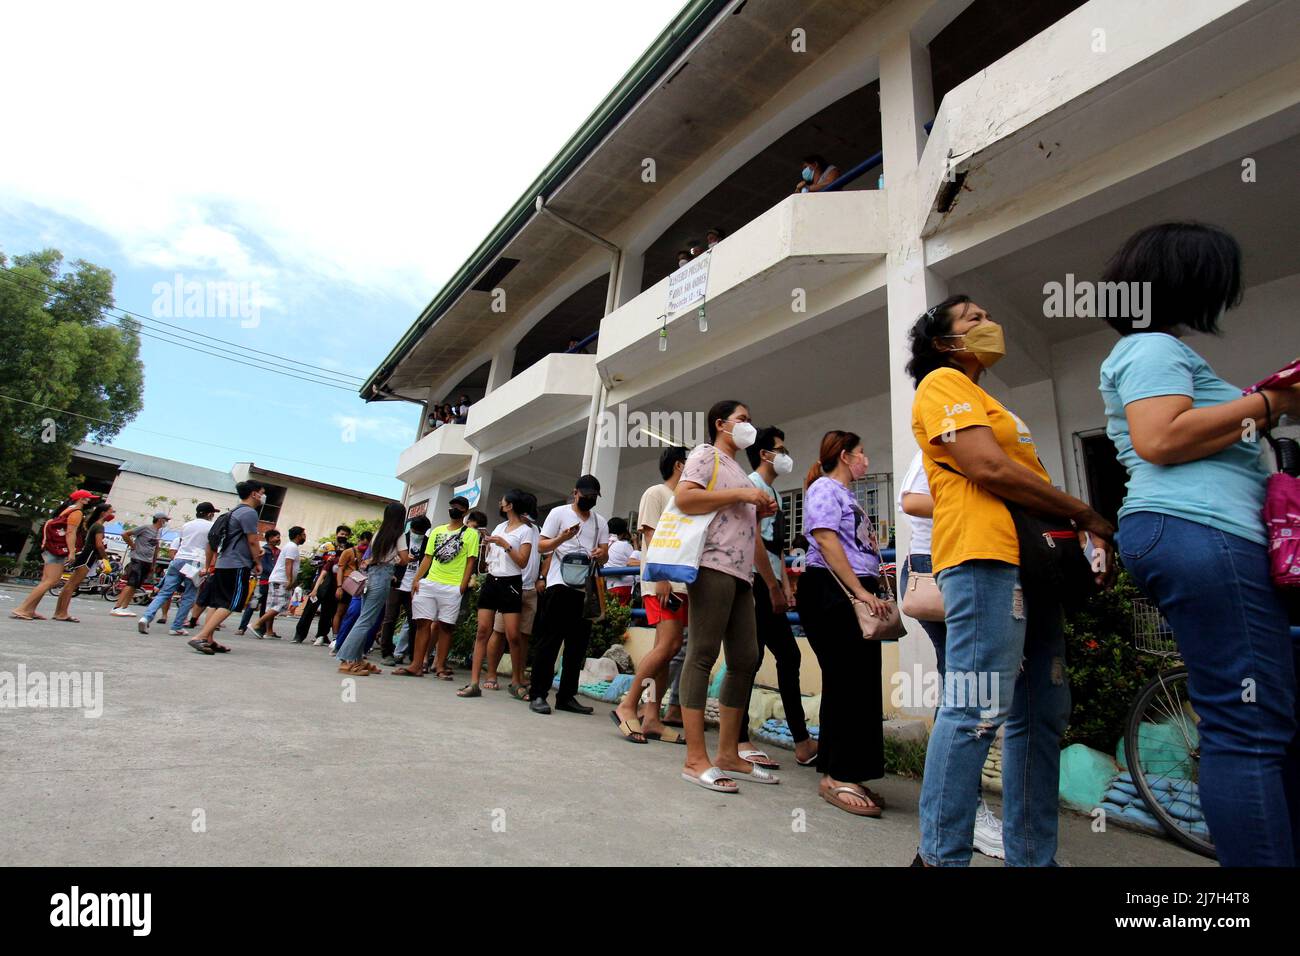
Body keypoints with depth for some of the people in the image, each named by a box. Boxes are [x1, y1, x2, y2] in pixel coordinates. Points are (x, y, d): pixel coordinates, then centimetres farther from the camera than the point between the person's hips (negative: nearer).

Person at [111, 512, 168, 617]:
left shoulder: (159, 532, 14)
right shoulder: (145, 528, -8)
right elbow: (125, 534, -8)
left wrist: (153, 565, 19)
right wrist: (133, 546, -7)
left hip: (148, 562, 7)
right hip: (138, 560, -7)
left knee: (136, 586, 8)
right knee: (131, 584, -12)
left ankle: (124, 608, 14)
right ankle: (116, 608, -10)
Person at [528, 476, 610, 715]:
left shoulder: (601, 522, 18)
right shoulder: (559, 513, 6)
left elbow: (604, 555, 13)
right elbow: (542, 546, 1)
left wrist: (601, 554, -11)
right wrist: (562, 538, -18)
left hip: (586, 588, 5)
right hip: (560, 585, -5)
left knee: (578, 643, 6)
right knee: (549, 640, -3)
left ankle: (566, 696, 13)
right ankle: (537, 694, 3)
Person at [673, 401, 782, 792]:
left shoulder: (740, 472, 29)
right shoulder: (706, 455, 4)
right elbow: (683, 498, -14)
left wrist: (772, 581, 20)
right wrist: (740, 495, -11)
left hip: (740, 574, 9)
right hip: (713, 566, -9)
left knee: (745, 660, 6)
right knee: (702, 655, -9)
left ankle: (729, 755, 14)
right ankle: (696, 759, -6)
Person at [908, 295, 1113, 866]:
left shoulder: (982, 399, 29)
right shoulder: (943, 382, 0)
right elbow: (989, 469, -13)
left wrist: (1083, 533, 10)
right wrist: (1086, 515, -4)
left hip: (1030, 562, 10)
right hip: (985, 558, -10)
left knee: (1043, 715, 10)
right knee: (979, 712, -12)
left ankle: (1031, 856, 20)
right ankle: (941, 856, -2)